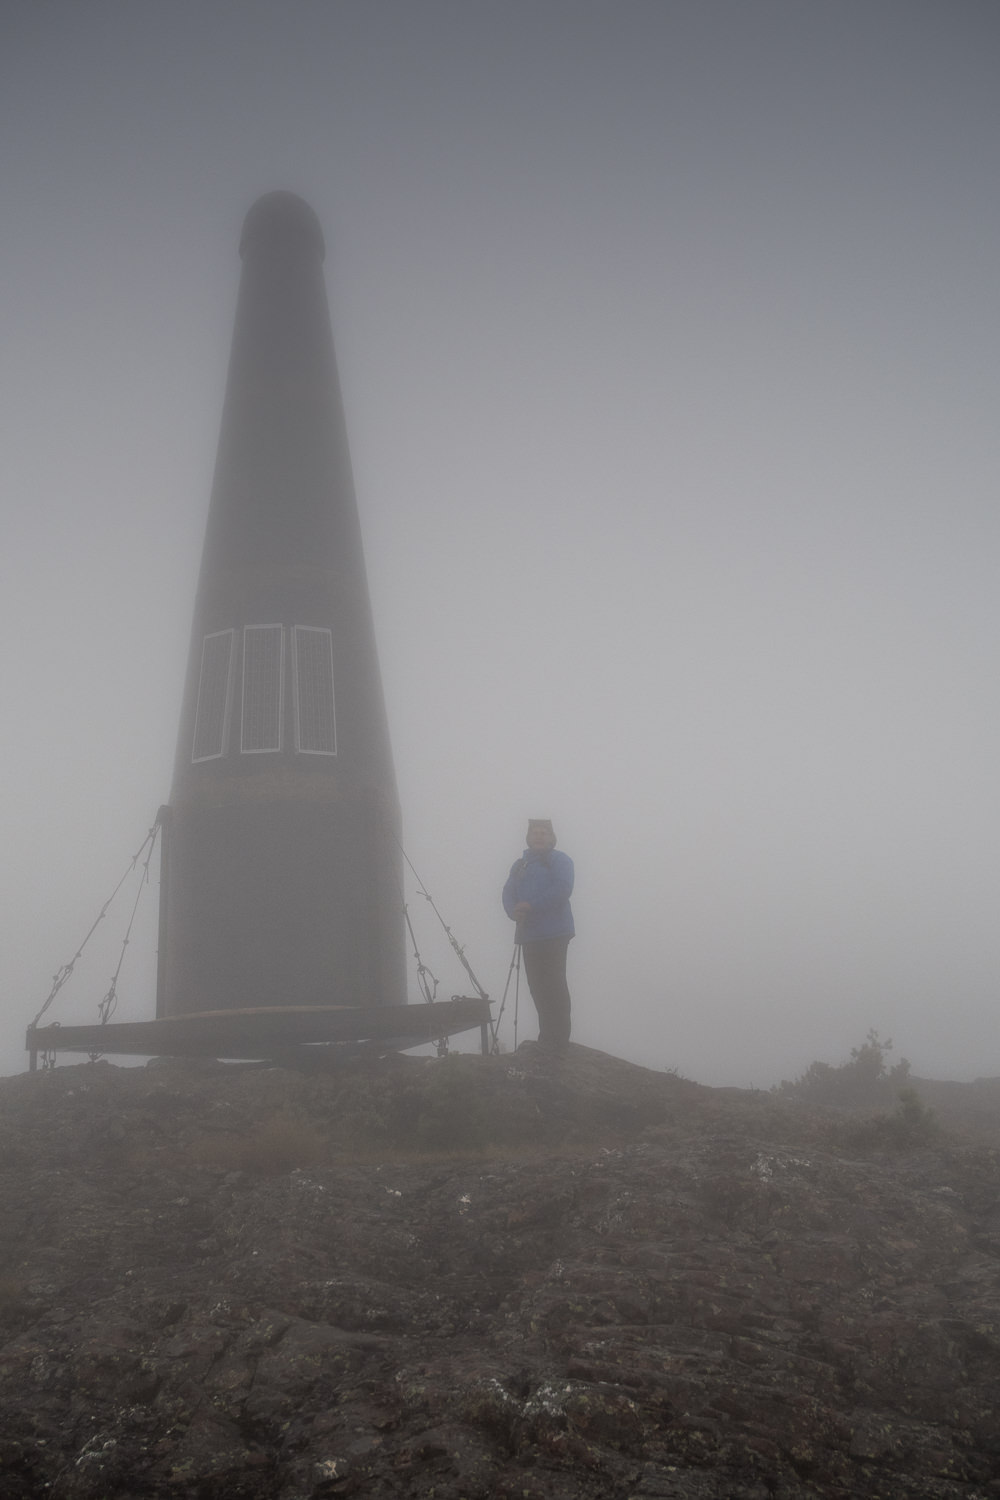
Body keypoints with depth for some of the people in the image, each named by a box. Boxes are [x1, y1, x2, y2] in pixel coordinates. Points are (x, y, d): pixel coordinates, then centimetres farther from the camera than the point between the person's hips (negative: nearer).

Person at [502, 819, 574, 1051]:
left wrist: (531, 906, -20)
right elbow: (508, 893, 9)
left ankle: (558, 1040, -5)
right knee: (537, 987, 10)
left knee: (553, 987, -8)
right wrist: (514, 911, -13)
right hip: (529, 934, 6)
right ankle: (546, 1038, 20)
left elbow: (562, 889, -15)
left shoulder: (559, 860, 1)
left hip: (553, 933, -6)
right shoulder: (520, 865, 20)